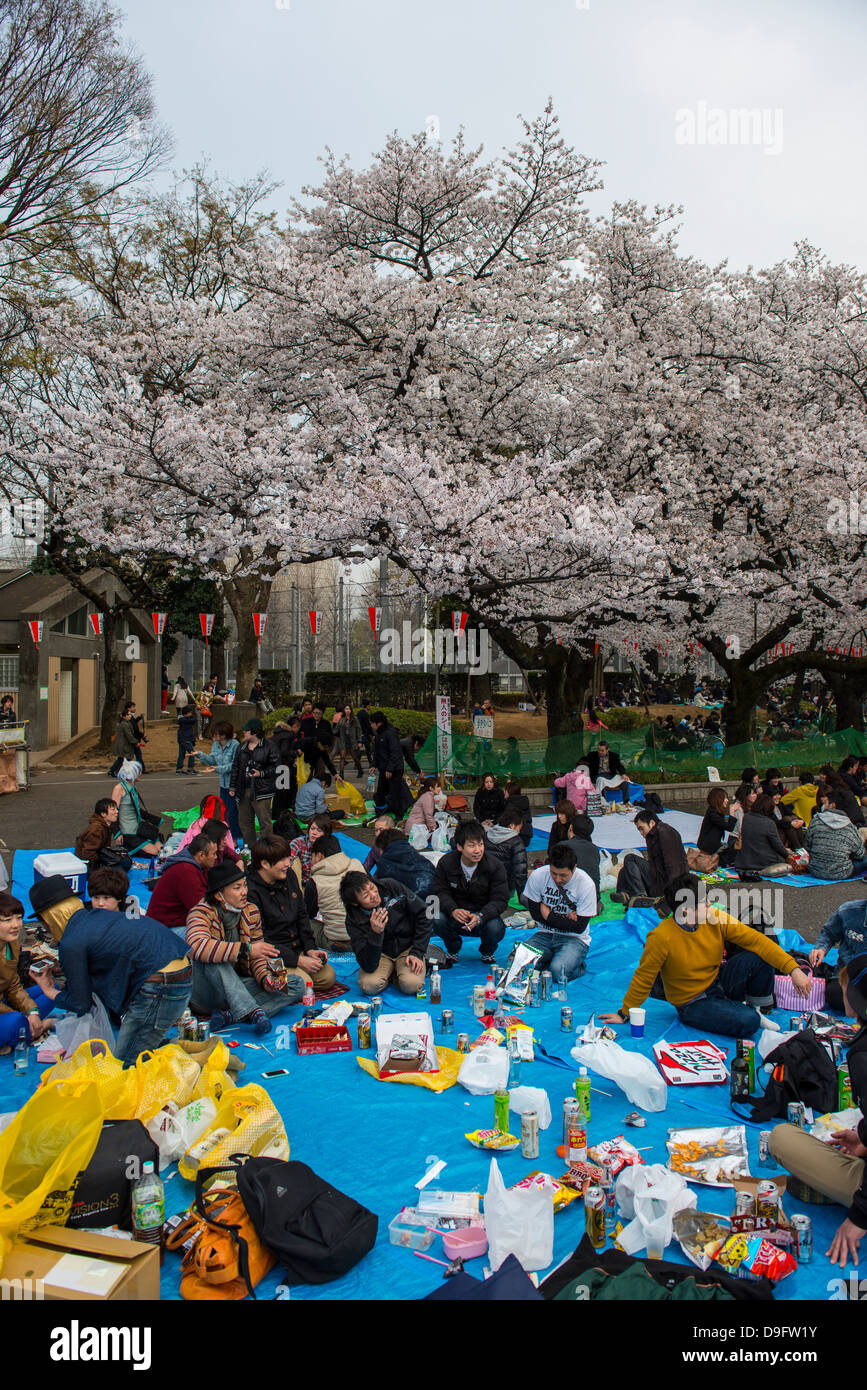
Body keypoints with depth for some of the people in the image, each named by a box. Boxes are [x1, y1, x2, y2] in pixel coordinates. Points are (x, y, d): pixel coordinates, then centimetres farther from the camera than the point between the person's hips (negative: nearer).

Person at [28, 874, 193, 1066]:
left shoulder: (71, 943, -6)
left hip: (160, 987, -9)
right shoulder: (98, 915, 17)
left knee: (124, 1066, 3)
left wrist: (50, 992, 22)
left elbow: (80, 1005, 4)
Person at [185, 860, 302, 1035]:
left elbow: (257, 956, 8)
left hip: (238, 987, 6)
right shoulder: (202, 912, -15)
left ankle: (229, 1016, -27)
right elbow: (196, 946, -36)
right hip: (203, 994, -6)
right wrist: (246, 949, -39)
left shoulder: (251, 912, 4)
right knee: (212, 959, -34)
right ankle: (253, 1011, -40)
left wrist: (264, 978, -15)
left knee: (297, 985, -11)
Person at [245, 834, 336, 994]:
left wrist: (310, 948, 2)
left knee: (328, 977, -9)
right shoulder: (251, 892, -19)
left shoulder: (289, 876, 4)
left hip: (297, 949, 7)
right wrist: (297, 960, -20)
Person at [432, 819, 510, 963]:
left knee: (495, 928, -33)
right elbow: (440, 892, -8)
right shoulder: (446, 863, -9)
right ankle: (452, 950, 5)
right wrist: (453, 910, -31)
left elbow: (500, 900, -14)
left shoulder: (494, 865, -13)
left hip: (485, 915, -1)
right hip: (456, 915, 1)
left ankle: (488, 951, 8)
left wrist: (480, 916, -34)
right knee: (438, 919, -31)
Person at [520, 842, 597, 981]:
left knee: (558, 971, -30)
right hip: (545, 934, 3)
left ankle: (578, 967, 4)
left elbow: (579, 926, -13)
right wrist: (565, 919, -8)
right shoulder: (537, 876, -10)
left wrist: (548, 915, -10)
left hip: (574, 938, -3)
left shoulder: (586, 884, -16)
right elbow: (535, 913, -2)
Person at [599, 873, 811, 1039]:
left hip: (720, 984, 5)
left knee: (759, 957, -18)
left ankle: (756, 1006, 8)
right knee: (746, 1022, -29)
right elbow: (643, 979, -14)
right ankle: (750, 1013, 9)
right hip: (694, 1004, -5)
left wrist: (793, 968, -18)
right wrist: (624, 1014, -6)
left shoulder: (715, 918, -11)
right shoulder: (661, 938, -25)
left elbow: (755, 940, -11)